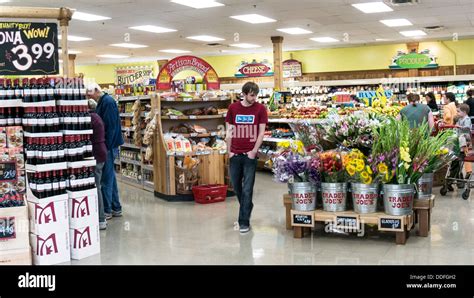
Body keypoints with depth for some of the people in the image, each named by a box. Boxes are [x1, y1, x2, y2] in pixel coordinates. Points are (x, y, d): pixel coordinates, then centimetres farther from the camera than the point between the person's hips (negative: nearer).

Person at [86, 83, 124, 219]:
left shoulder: (108, 102, -14)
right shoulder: (102, 102, 16)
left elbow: (110, 126, -20)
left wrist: (106, 146, -20)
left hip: (108, 146, -10)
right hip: (107, 145, 10)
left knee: (106, 178, -4)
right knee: (110, 177, 14)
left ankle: (107, 210, 4)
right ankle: (116, 208, 21)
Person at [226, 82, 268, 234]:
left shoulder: (260, 108, -1)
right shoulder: (233, 108, 4)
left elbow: (261, 132, -2)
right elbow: (229, 131, 7)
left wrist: (254, 151, -11)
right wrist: (229, 151, 1)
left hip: (250, 154, -3)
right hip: (235, 154, 3)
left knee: (247, 188, -4)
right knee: (236, 186, 13)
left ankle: (244, 222, 4)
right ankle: (247, 207, 39)